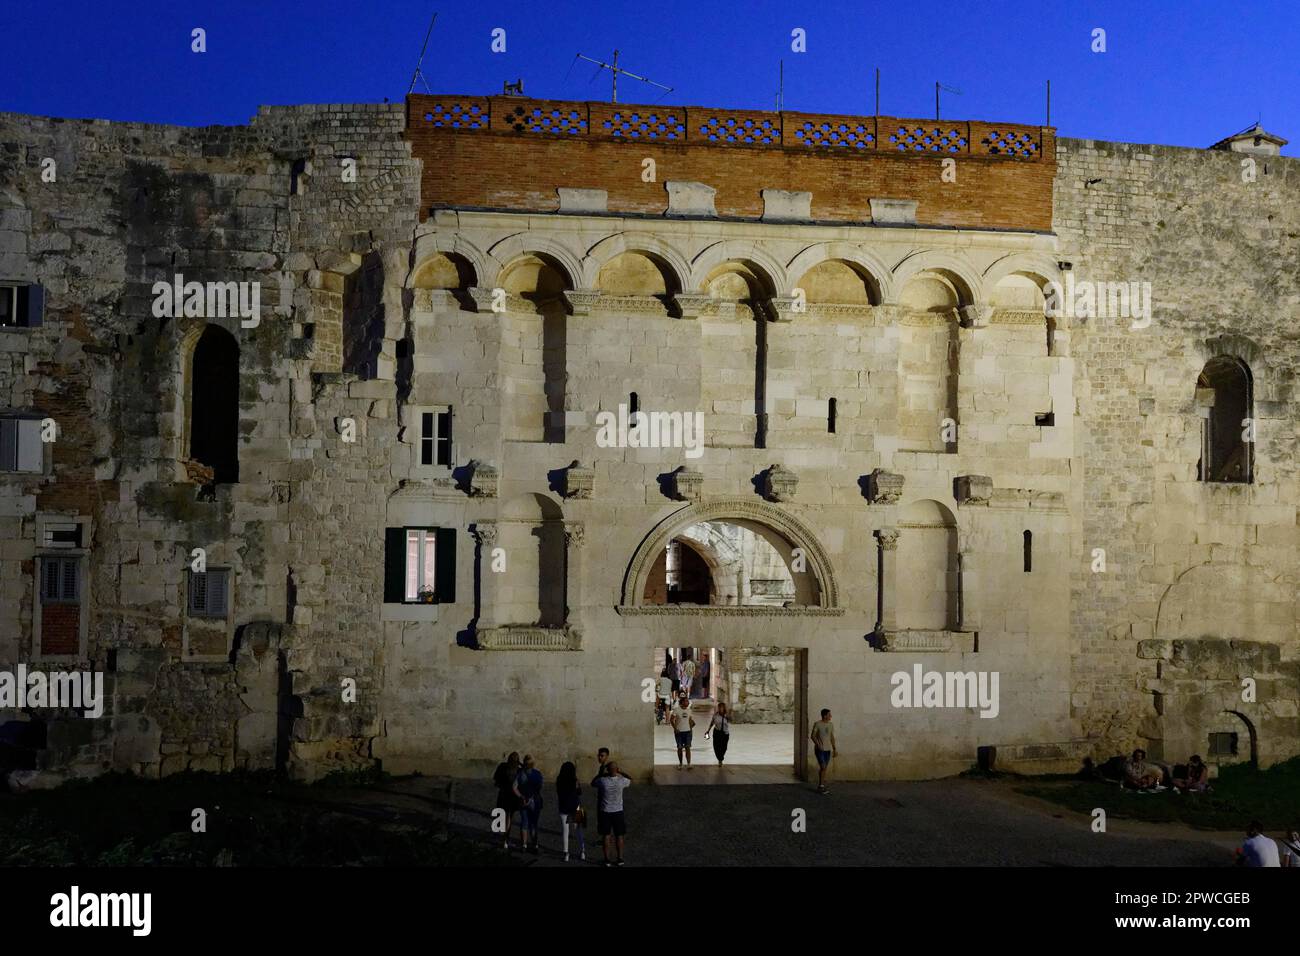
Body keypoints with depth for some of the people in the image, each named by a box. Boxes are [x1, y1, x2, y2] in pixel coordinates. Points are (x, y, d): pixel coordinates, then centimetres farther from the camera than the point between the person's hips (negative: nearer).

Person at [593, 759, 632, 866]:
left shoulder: (602, 781, -17)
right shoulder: (622, 781, -14)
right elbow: (631, 780, 10)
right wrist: (621, 773, 19)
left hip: (605, 812, 0)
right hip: (618, 812, 0)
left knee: (606, 835, 9)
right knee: (619, 835, 11)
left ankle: (607, 859, 13)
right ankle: (620, 859, 16)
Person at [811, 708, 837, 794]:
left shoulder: (831, 725, 7)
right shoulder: (817, 724, -10)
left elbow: (832, 738, 12)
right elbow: (812, 736, -10)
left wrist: (834, 749, 9)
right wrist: (818, 744, -23)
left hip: (828, 749, 6)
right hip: (819, 749, -6)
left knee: (825, 768, 7)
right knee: (822, 767, -12)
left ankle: (821, 786, 15)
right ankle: (821, 786, -4)